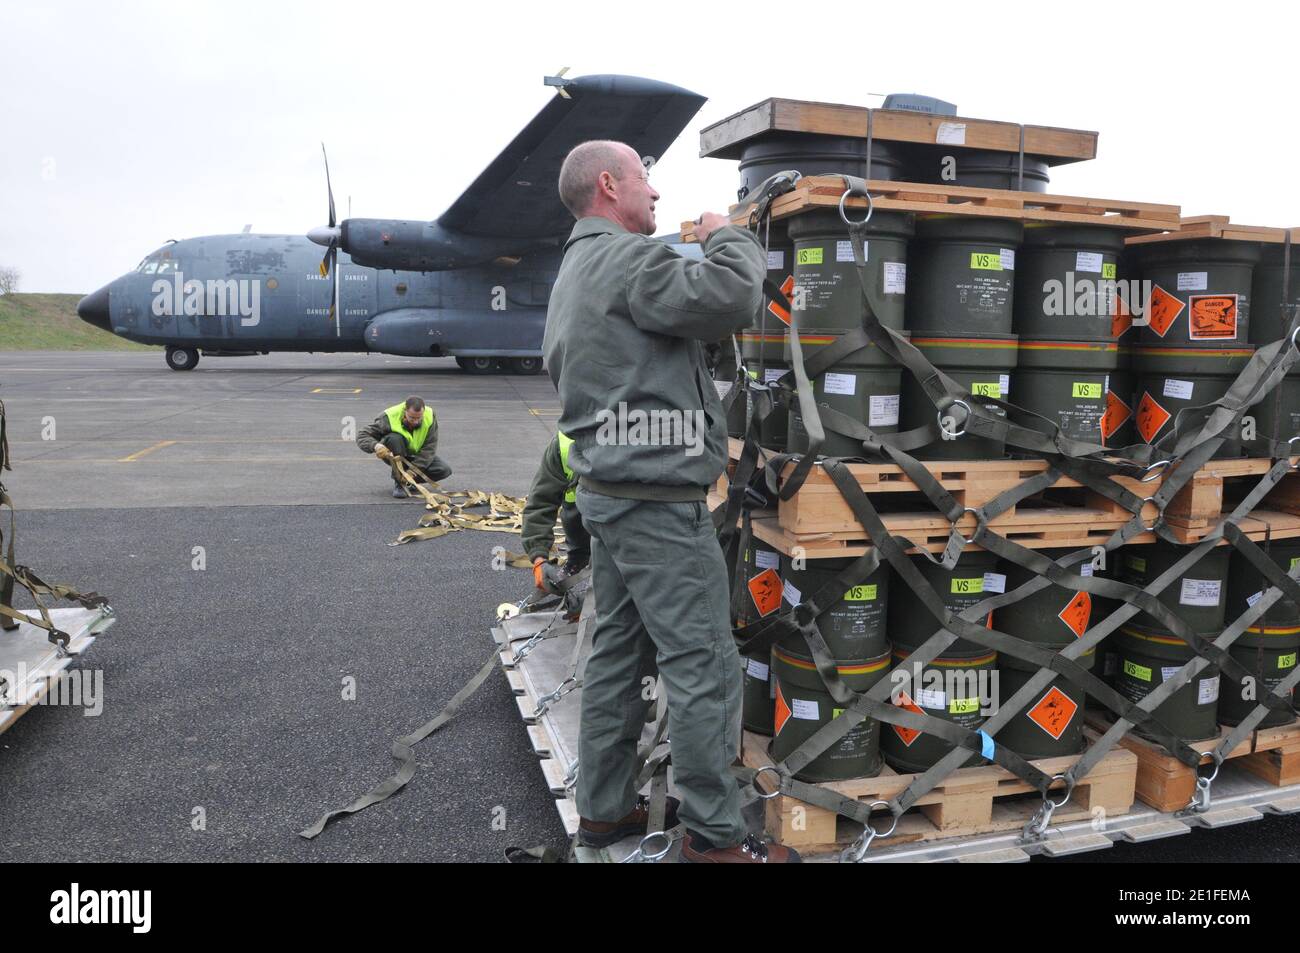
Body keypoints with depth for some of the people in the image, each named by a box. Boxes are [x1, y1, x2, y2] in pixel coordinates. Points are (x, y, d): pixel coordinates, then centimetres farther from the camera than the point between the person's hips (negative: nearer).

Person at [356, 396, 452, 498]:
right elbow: (362, 436, -25)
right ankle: (399, 482, -22)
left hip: (418, 456, 2)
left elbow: (429, 448, -22)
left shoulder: (430, 416, -22)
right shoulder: (390, 417, -28)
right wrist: (375, 445, -48)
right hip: (393, 455, -2)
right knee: (394, 438, -38)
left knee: (444, 471, -21)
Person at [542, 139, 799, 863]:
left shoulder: (575, 271, 20)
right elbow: (730, 295, -25)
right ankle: (714, 835, 6)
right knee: (703, 665, -4)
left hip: (607, 491, 11)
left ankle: (604, 809, 26)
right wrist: (726, 236, -6)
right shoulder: (627, 258, -13)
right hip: (657, 499, -11)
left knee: (620, 652, 15)